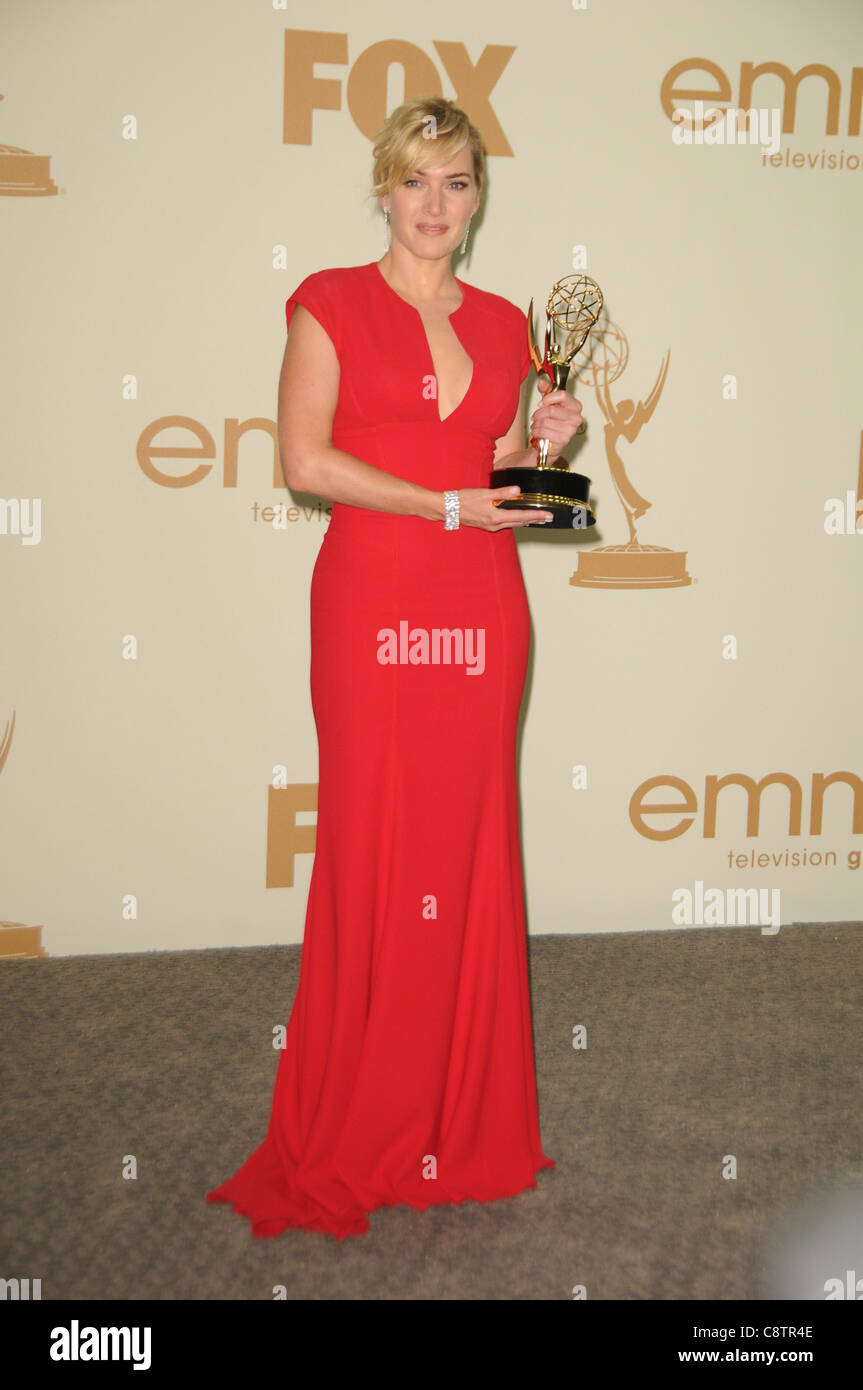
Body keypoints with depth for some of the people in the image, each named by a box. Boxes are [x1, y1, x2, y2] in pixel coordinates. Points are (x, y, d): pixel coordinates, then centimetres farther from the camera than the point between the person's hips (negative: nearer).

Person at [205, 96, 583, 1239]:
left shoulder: (500, 323, 16)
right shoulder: (332, 304, 3)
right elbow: (305, 460, -7)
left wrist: (539, 445, 1)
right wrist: (445, 505, -12)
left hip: (482, 609, 4)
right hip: (372, 600, -4)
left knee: (471, 850, 5)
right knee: (373, 849, -3)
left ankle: (465, 1115, 17)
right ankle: (358, 1135, 10)